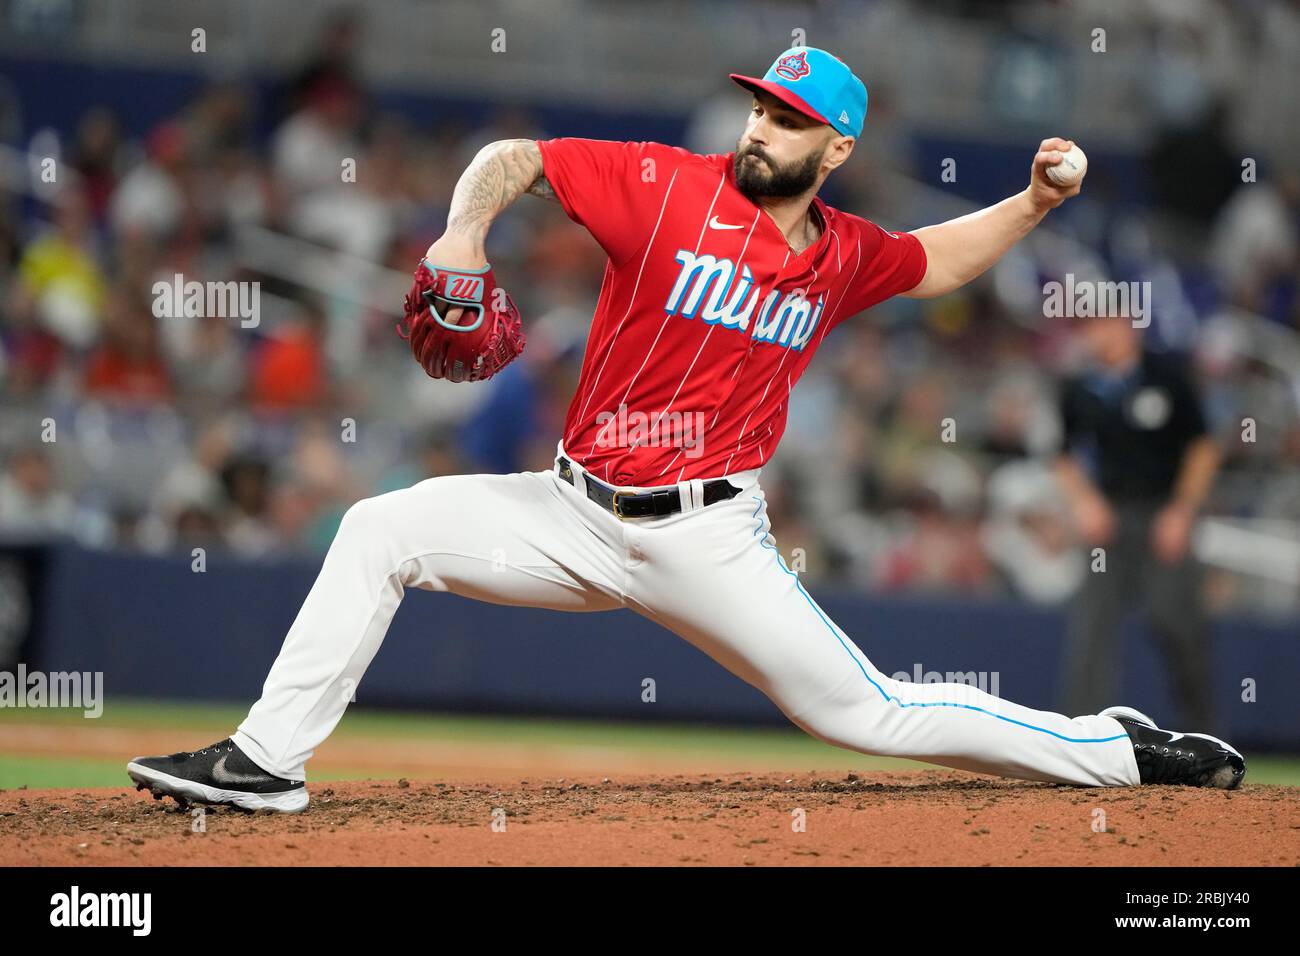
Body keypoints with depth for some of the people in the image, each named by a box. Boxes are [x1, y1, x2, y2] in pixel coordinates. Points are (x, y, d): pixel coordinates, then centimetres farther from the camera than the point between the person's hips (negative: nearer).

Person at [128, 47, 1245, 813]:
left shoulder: (846, 257, 3)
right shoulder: (670, 186, -6)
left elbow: (936, 264, 25)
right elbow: (515, 158, -3)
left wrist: (1032, 206, 9)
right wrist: (466, 232, -23)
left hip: (708, 539, -1)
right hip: (578, 514, 1)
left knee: (869, 714, -3)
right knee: (383, 529, -13)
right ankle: (265, 761, -9)